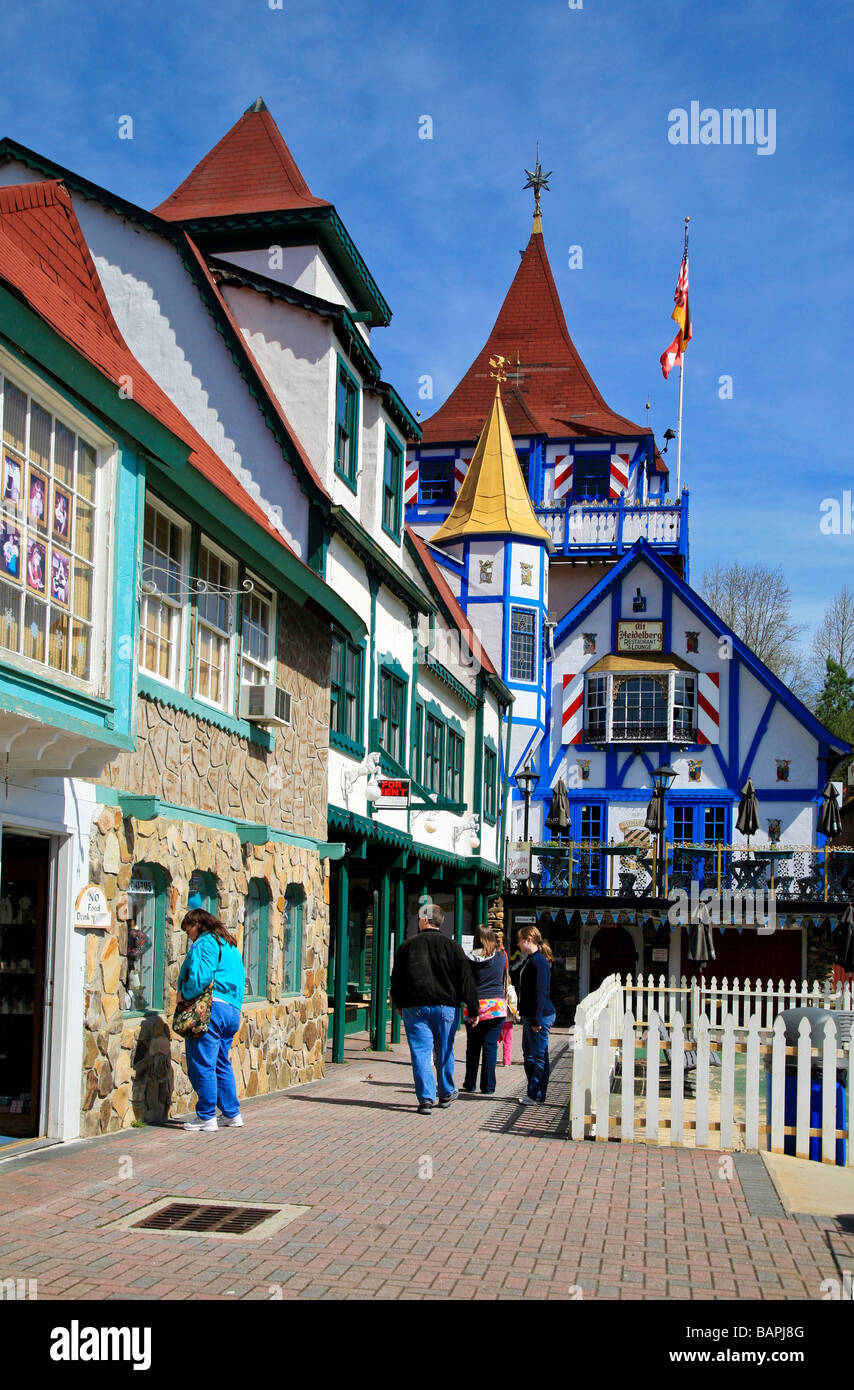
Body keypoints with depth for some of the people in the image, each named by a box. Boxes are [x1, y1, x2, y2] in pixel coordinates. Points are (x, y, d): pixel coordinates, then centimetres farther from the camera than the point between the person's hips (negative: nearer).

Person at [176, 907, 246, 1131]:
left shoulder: (205, 942, -6)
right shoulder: (230, 945, 23)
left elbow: (200, 976, -20)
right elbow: (240, 979, 24)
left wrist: (184, 994, -7)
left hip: (211, 1008, -10)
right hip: (232, 1010, 10)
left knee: (202, 1064, -4)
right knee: (221, 1063, 18)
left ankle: (206, 1117, -2)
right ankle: (232, 1113, 21)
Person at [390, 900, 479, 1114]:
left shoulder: (408, 945, 1)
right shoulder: (452, 946, 1)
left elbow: (396, 978, 8)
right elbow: (466, 980, 0)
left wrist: (399, 1005, 22)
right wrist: (473, 1010, 4)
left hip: (414, 1007, -1)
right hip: (445, 1006, 1)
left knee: (421, 1052, -1)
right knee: (444, 1052, 14)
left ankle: (426, 1098, -8)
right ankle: (446, 1093, 26)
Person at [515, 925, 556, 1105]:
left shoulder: (539, 962, -17)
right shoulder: (529, 960, 15)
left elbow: (540, 992, -20)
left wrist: (536, 1019, -21)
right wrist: (524, 1014, 21)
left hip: (540, 1016, -11)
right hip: (530, 1016, 11)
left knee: (539, 1056, -3)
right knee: (529, 1054, 15)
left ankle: (536, 1096, 3)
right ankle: (533, 1093, 22)